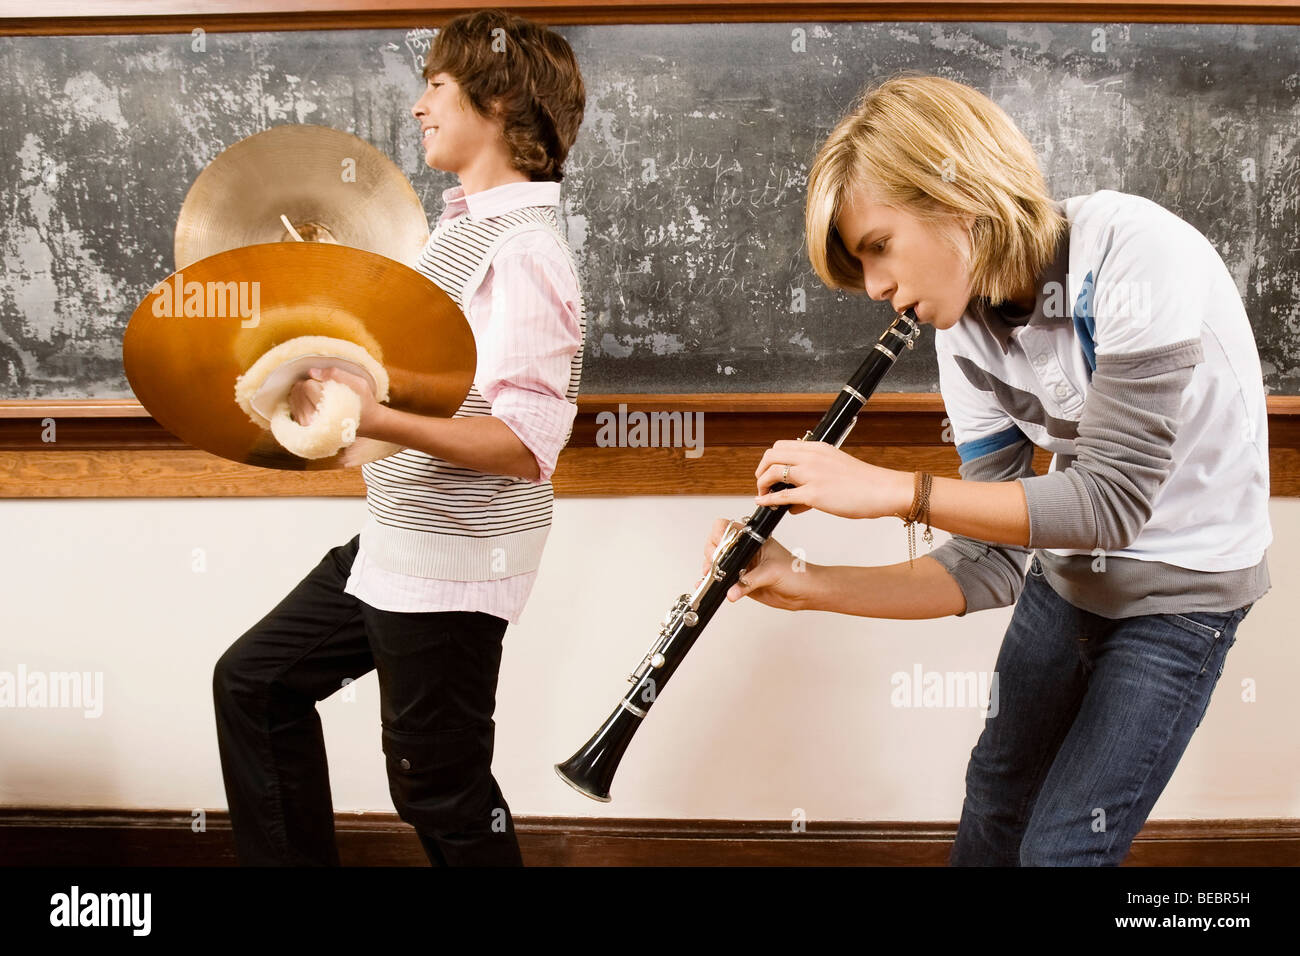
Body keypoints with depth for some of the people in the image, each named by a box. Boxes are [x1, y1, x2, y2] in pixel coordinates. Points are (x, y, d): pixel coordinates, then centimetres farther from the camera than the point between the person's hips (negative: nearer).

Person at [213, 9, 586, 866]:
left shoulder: (525, 250, -21)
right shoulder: (462, 225, 10)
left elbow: (527, 444, -28)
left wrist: (381, 421, -37)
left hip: (452, 564, -10)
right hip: (391, 540, 10)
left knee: (439, 791, 4)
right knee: (256, 681, 20)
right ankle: (294, 861, 35)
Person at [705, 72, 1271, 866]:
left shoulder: (1134, 251, -27)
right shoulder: (969, 334, -9)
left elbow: (1110, 500, -30)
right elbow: (991, 565, -9)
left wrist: (891, 489, -32)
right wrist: (811, 586, -21)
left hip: (1181, 591, -6)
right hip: (1066, 577, 6)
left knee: (1060, 848, -2)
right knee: (998, 798, 17)